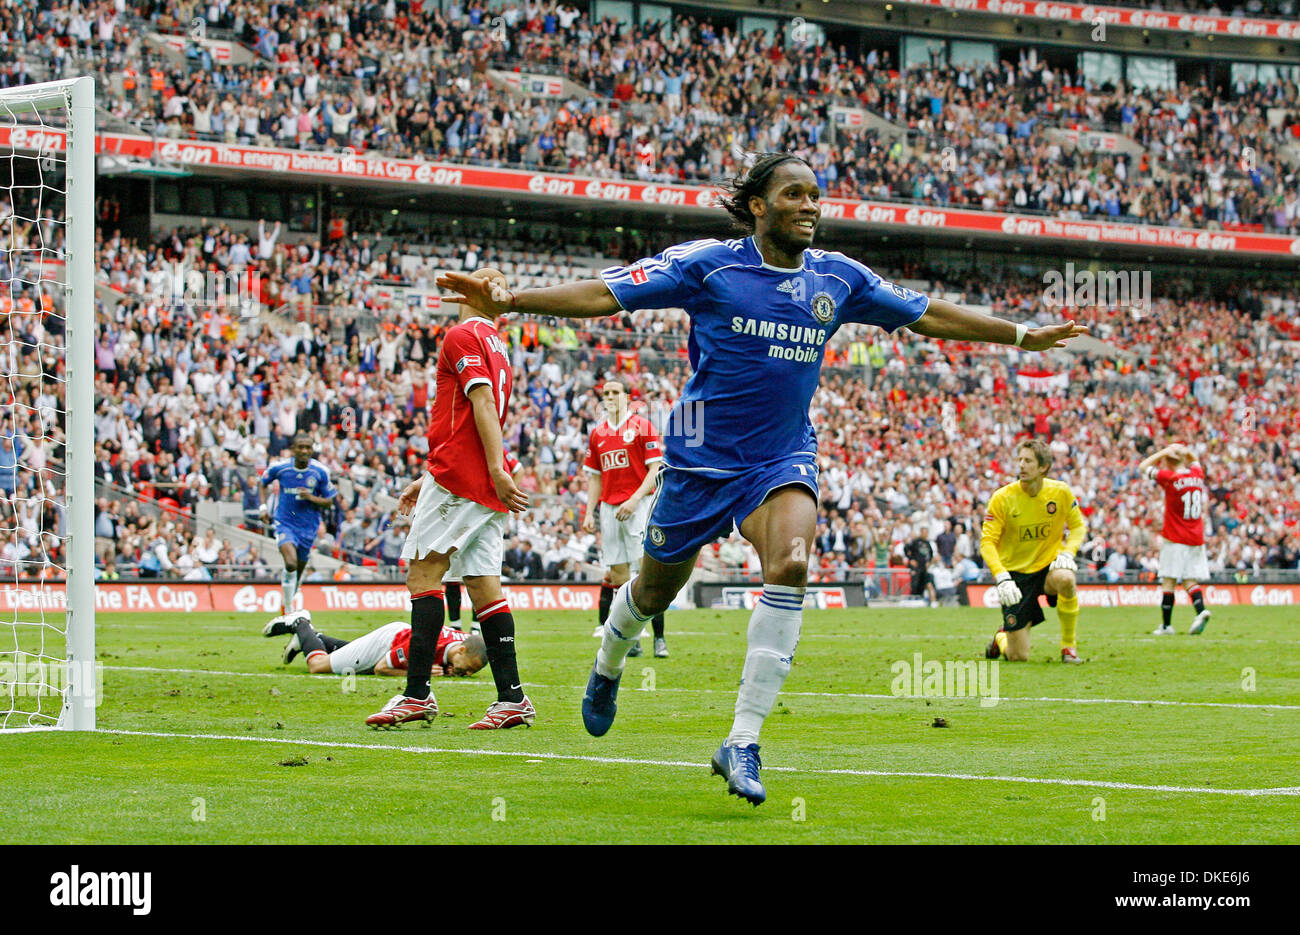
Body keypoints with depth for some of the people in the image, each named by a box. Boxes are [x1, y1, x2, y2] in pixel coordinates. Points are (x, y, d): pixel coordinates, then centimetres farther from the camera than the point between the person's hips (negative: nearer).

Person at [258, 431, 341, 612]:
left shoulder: (320, 471, -6)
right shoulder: (279, 467, -8)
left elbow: (329, 502, 0)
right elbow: (263, 483, 13)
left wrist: (311, 497, -18)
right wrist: (262, 505, -2)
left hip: (308, 527, 2)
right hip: (285, 523, -2)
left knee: (299, 570, 13)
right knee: (291, 564, -26)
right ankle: (288, 604, -8)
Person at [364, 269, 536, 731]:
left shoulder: (461, 337, -5)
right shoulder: (496, 346, 23)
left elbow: (483, 403, -17)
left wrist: (497, 471, -23)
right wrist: (427, 479, 29)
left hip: (459, 474, -9)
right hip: (485, 485, 9)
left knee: (423, 572, -7)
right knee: (484, 585, 6)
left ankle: (417, 693, -13)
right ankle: (512, 697, 0)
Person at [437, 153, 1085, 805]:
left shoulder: (838, 278, 2)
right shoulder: (708, 265, -9)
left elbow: (929, 315, 14)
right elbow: (604, 294, -11)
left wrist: (1022, 335, 18)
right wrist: (506, 303, -21)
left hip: (782, 460, 2)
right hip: (702, 458, -2)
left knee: (790, 567, -27)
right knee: (654, 591, 13)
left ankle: (742, 743, -26)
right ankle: (608, 667, 51)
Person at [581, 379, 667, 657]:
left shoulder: (642, 426, 0)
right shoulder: (598, 434, 15)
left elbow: (655, 469, -5)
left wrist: (635, 499, -16)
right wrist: (590, 512, 12)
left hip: (638, 505, -5)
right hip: (609, 508, 5)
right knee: (618, 576, 3)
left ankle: (659, 638, -9)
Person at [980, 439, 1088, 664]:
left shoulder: (1061, 492, -7)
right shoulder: (1002, 498, -13)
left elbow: (1078, 526, 7)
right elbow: (987, 542, -12)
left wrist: (1067, 553, -14)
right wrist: (1001, 577, -28)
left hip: (1047, 566, 1)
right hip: (1015, 572, -1)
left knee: (1065, 579, -40)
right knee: (1018, 657, -5)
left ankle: (1069, 647, -17)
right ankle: (1002, 638, 37)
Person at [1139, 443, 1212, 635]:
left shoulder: (1169, 477, -12)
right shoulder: (1198, 474, 5)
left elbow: (1144, 467, 0)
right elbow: (1195, 463, 30)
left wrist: (1163, 452, -1)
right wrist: (1187, 453, 13)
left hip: (1175, 540, -5)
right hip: (1196, 538, 5)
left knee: (1168, 581, 1)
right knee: (1190, 581, 8)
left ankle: (1166, 624, 2)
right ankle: (1201, 610, -16)